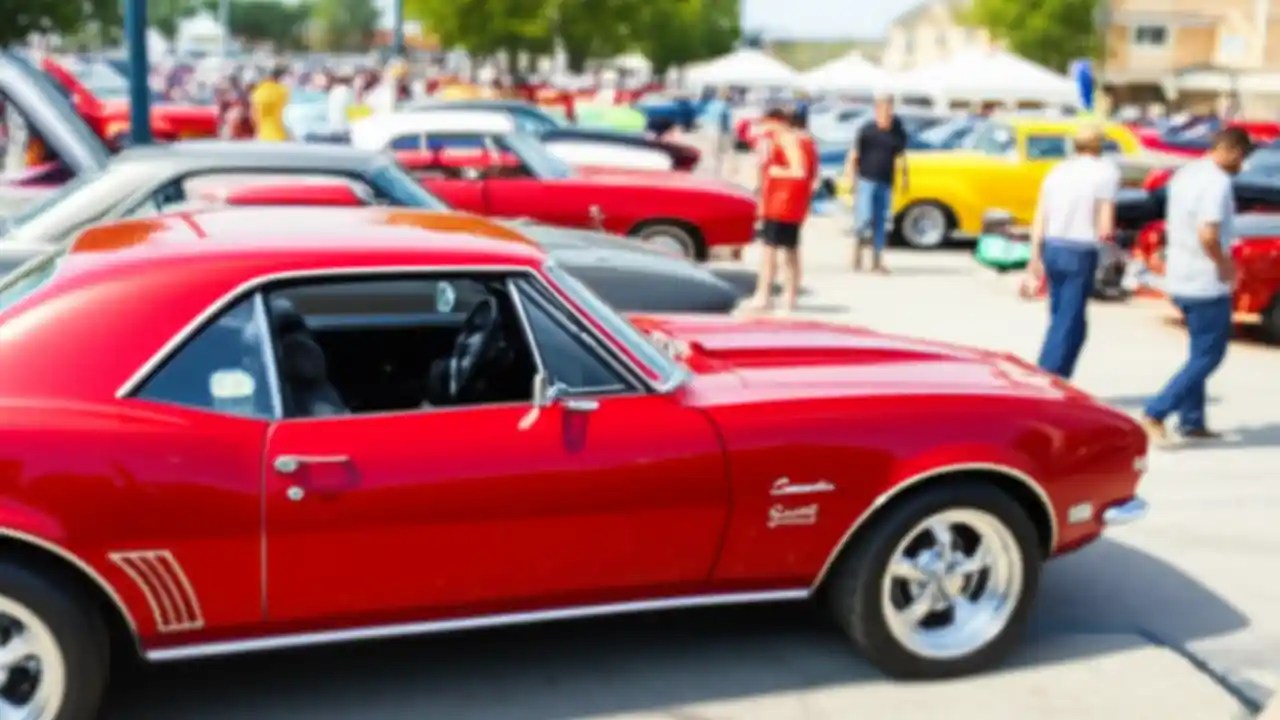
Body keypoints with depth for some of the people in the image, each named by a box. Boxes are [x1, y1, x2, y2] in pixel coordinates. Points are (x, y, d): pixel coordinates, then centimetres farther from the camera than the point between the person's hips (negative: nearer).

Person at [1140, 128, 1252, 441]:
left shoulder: (1184, 174, 10)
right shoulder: (1218, 182, -18)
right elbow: (1208, 233, -29)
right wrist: (1224, 265, -12)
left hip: (1180, 278, 9)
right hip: (1207, 283, -9)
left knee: (1201, 352, 19)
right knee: (1208, 356, -1)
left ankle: (1191, 421, 21)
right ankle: (1155, 413, -7)